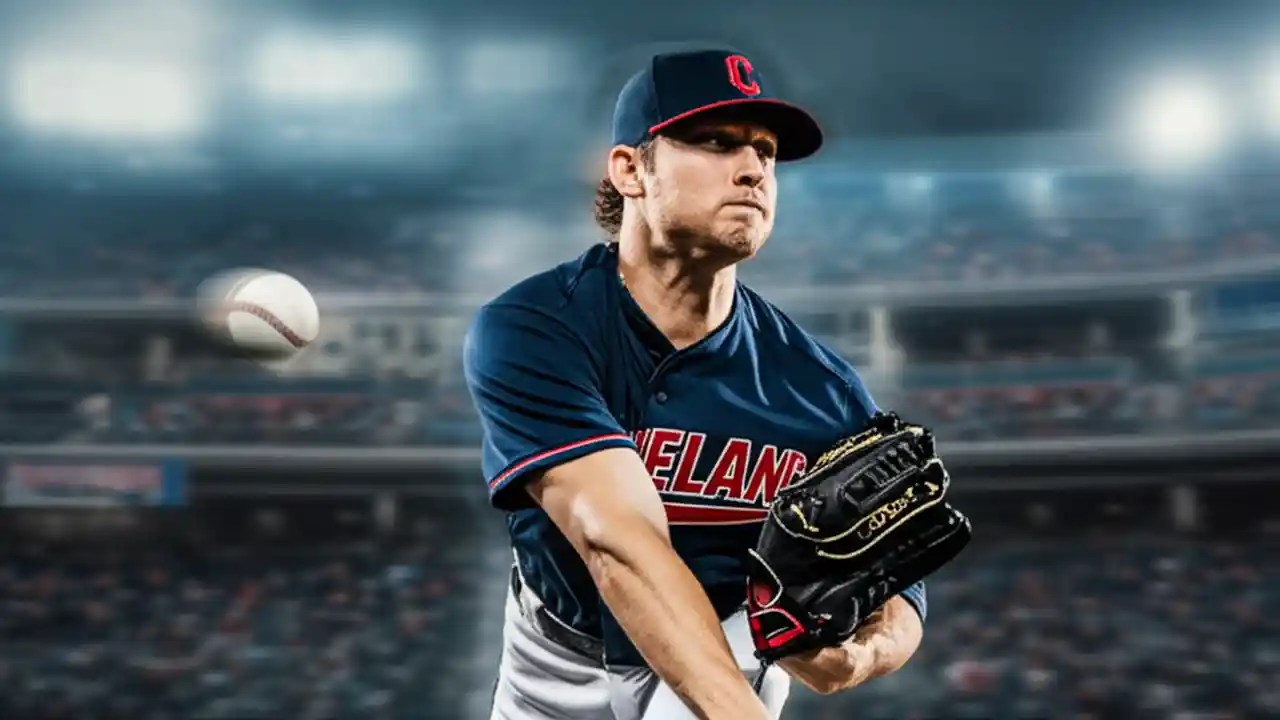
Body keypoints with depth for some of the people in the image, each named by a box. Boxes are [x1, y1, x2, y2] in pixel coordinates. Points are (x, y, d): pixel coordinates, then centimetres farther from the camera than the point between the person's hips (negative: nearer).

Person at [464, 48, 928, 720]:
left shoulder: (821, 389, -20)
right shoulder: (524, 332, -28)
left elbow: (896, 584, -14)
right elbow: (619, 542, -40)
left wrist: (859, 654, -38)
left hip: (730, 639, 1)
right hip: (556, 661, 0)